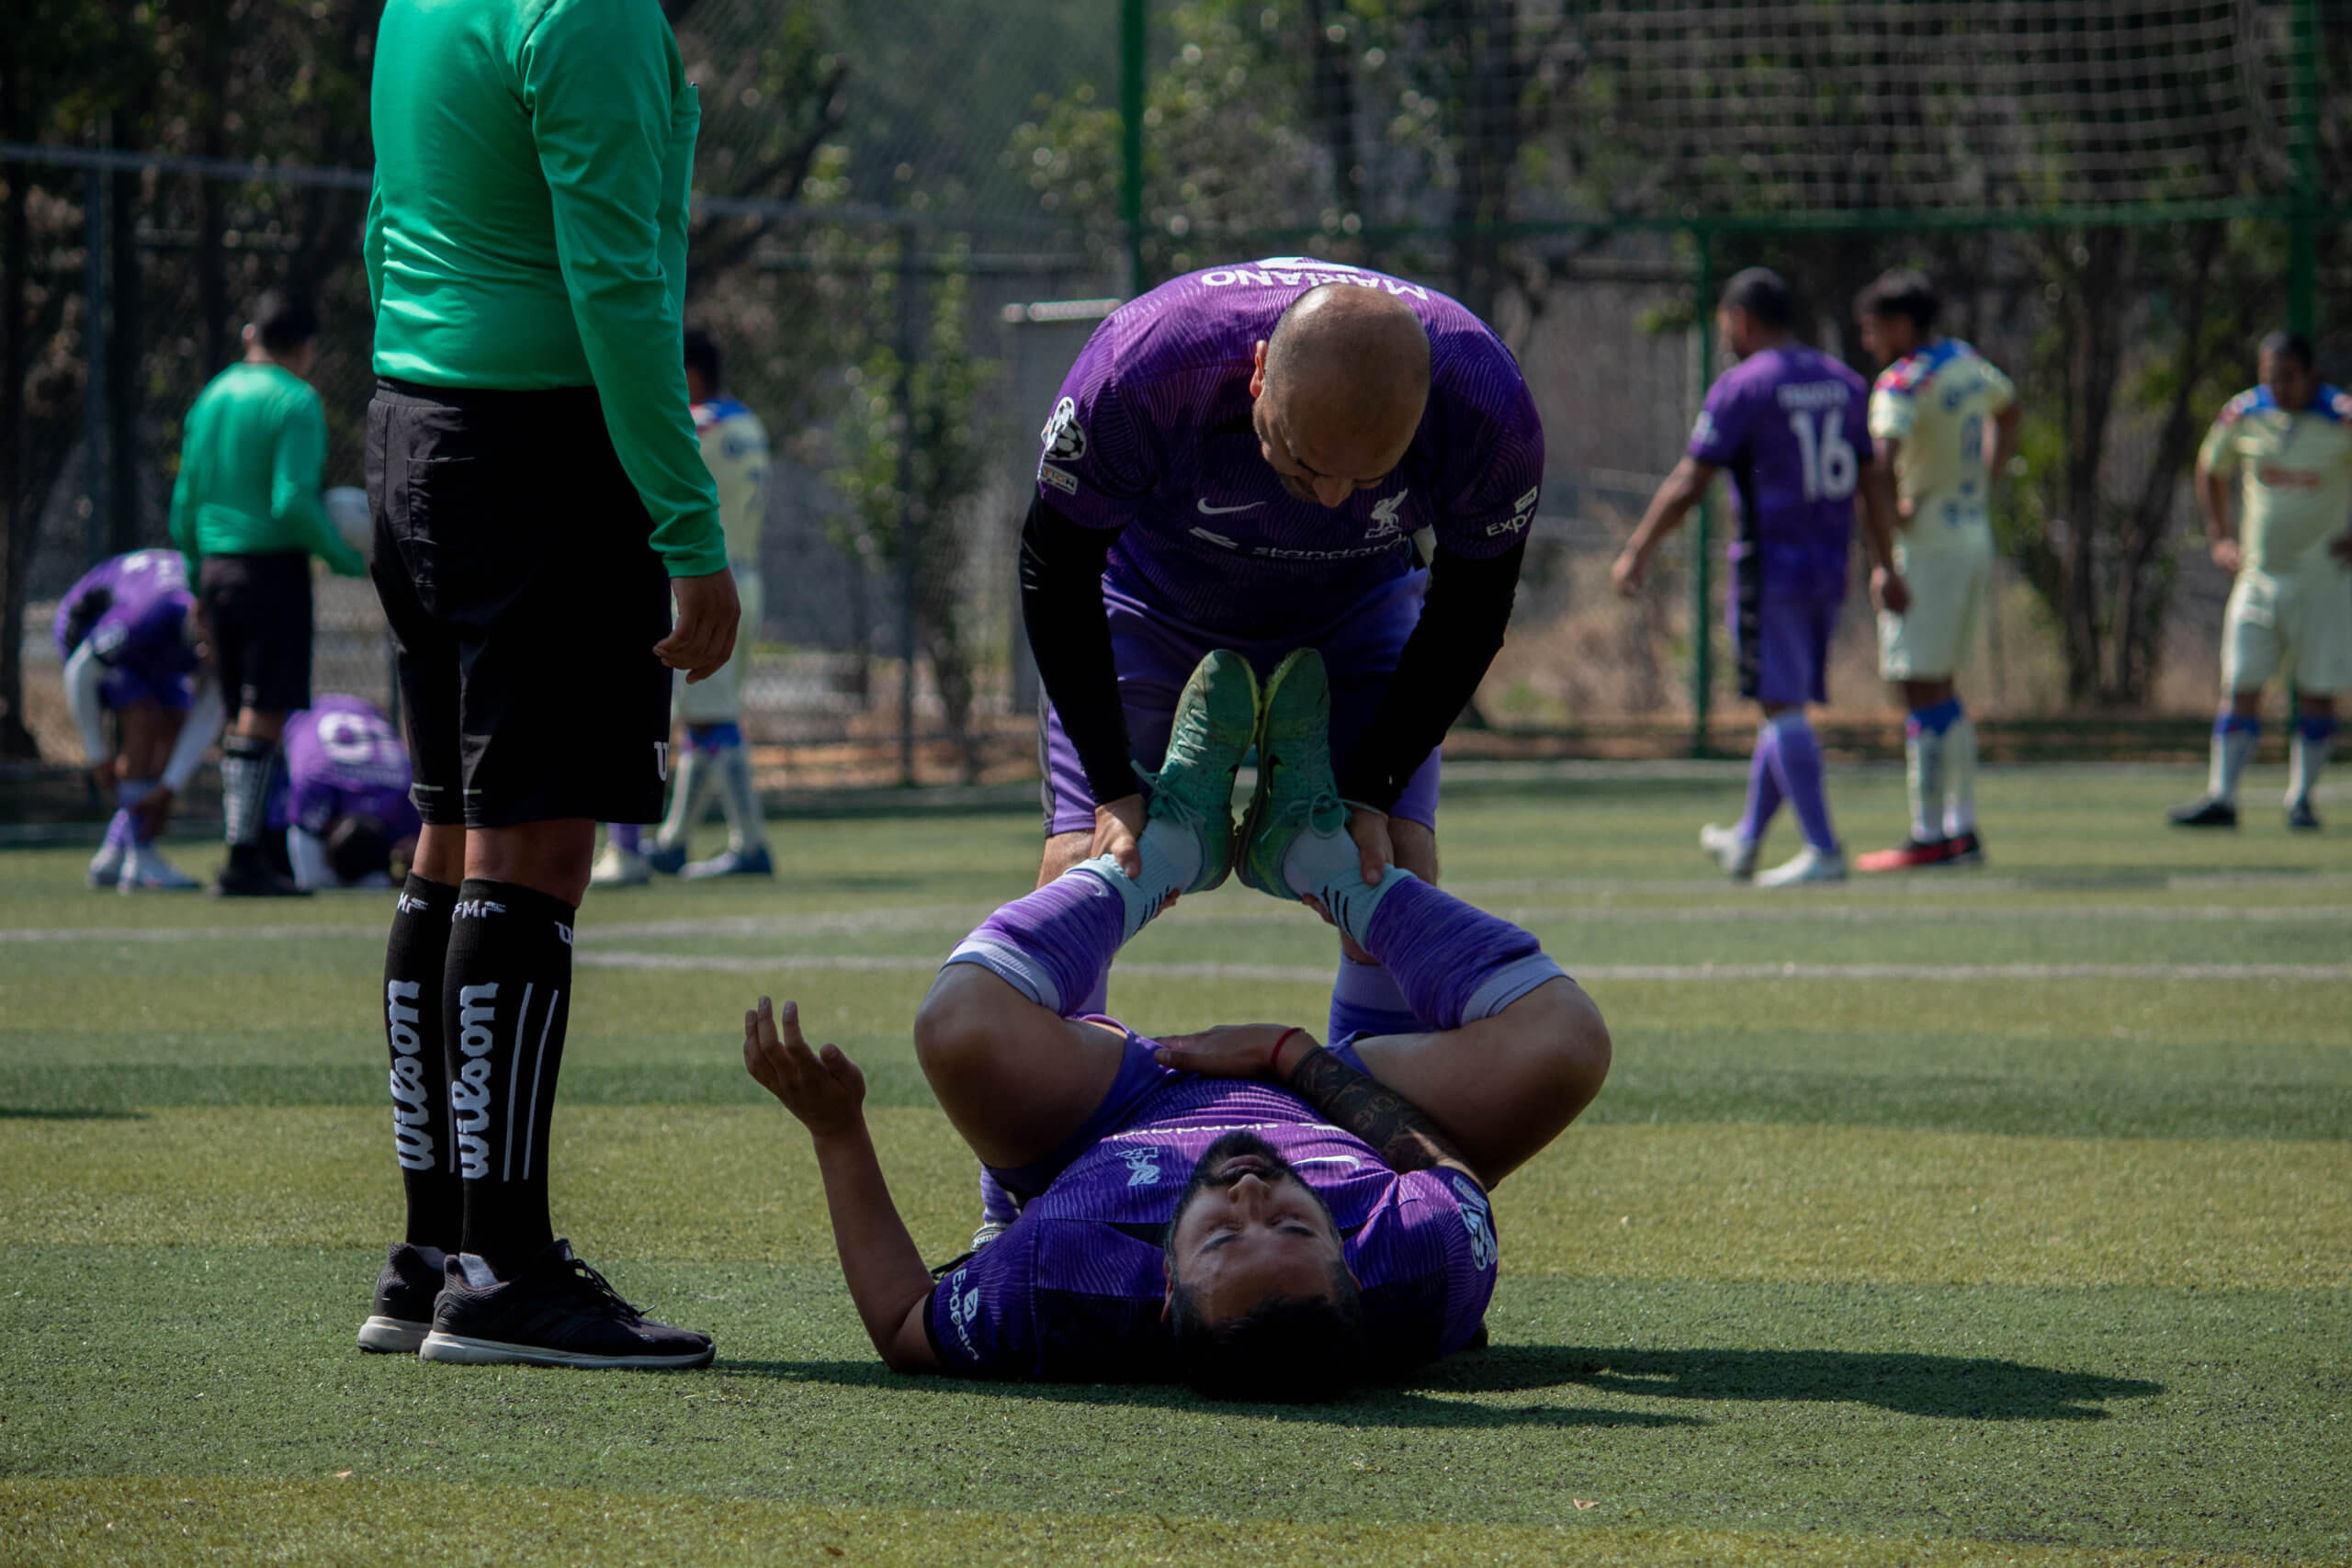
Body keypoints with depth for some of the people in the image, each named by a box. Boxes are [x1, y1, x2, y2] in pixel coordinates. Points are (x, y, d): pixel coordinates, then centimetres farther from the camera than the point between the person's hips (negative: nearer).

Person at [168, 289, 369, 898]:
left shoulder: (213, 397, 12)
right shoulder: (297, 402, -9)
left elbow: (185, 500, 14)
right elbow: (292, 502, -18)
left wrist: (197, 581, 22)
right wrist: (345, 558, -6)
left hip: (216, 567, 7)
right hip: (274, 567, -7)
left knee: (243, 713, 12)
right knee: (265, 715, -6)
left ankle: (245, 852, 12)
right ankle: (243, 859, -10)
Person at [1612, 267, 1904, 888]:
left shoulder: (1742, 386, -10)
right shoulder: (1842, 383, 11)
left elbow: (1689, 483, -10)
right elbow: (1874, 481, 14)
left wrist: (1637, 552, -3)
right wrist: (1885, 567, 19)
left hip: (1771, 568, -7)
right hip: (1829, 572, 7)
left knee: (1782, 707, -5)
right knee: (1785, 704, 15)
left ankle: (1823, 851, -11)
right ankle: (1744, 843, 26)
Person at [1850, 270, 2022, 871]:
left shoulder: (1903, 382, -16)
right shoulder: (1967, 362, 11)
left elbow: (1884, 454, -34)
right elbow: (2008, 410, 31)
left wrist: (1892, 509, -21)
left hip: (1926, 546, -9)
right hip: (1974, 538, 9)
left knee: (1924, 694, -5)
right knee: (1942, 690, 15)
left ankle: (1928, 835, -4)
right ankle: (1962, 829, 16)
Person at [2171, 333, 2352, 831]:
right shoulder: (2242, 415, -2)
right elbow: (2211, 471, 17)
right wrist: (2220, 537, 8)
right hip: (2260, 574, 3)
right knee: (2240, 687, -1)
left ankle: (2301, 799, 13)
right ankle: (2221, 798, 1)